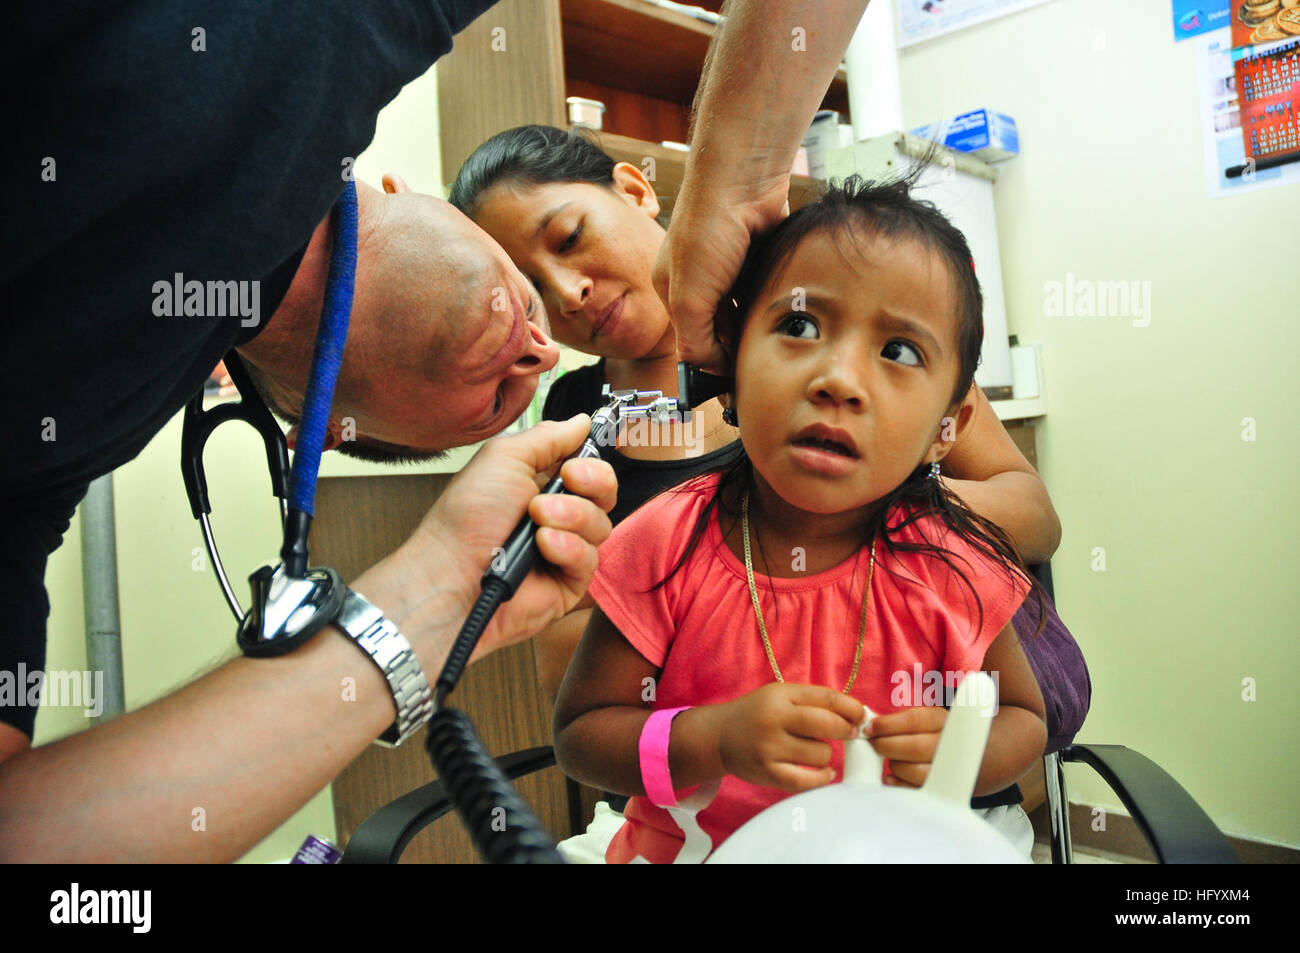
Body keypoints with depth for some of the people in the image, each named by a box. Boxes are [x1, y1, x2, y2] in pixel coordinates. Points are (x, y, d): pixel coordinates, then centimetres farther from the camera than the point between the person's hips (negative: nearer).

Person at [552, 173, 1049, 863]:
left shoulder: (953, 572, -13)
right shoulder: (665, 547, -17)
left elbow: (1025, 719, 4)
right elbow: (579, 734, -10)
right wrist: (715, 740, -27)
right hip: (688, 849, -1)